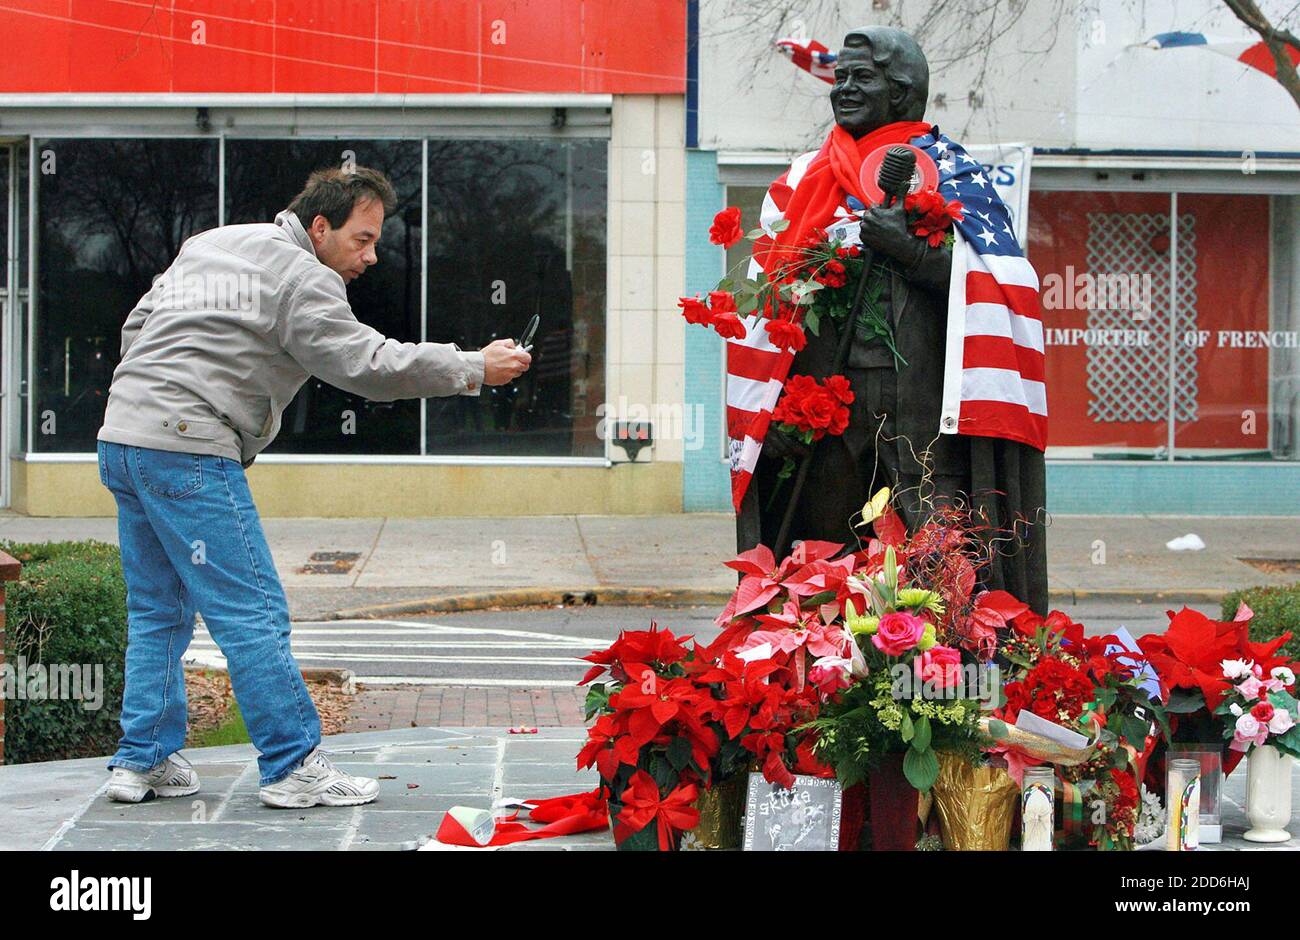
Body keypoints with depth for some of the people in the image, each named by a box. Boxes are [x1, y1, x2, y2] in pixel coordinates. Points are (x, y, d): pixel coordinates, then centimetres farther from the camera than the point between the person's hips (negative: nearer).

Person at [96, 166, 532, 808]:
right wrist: (475, 369, -6)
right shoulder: (300, 279, -7)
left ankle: (143, 760, 19)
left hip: (121, 441, 9)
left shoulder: (207, 245, 21)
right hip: (187, 451, -9)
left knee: (159, 612, 16)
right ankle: (293, 767, -4)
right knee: (254, 612, -6)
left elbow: (137, 327, 24)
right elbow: (370, 365, -12)